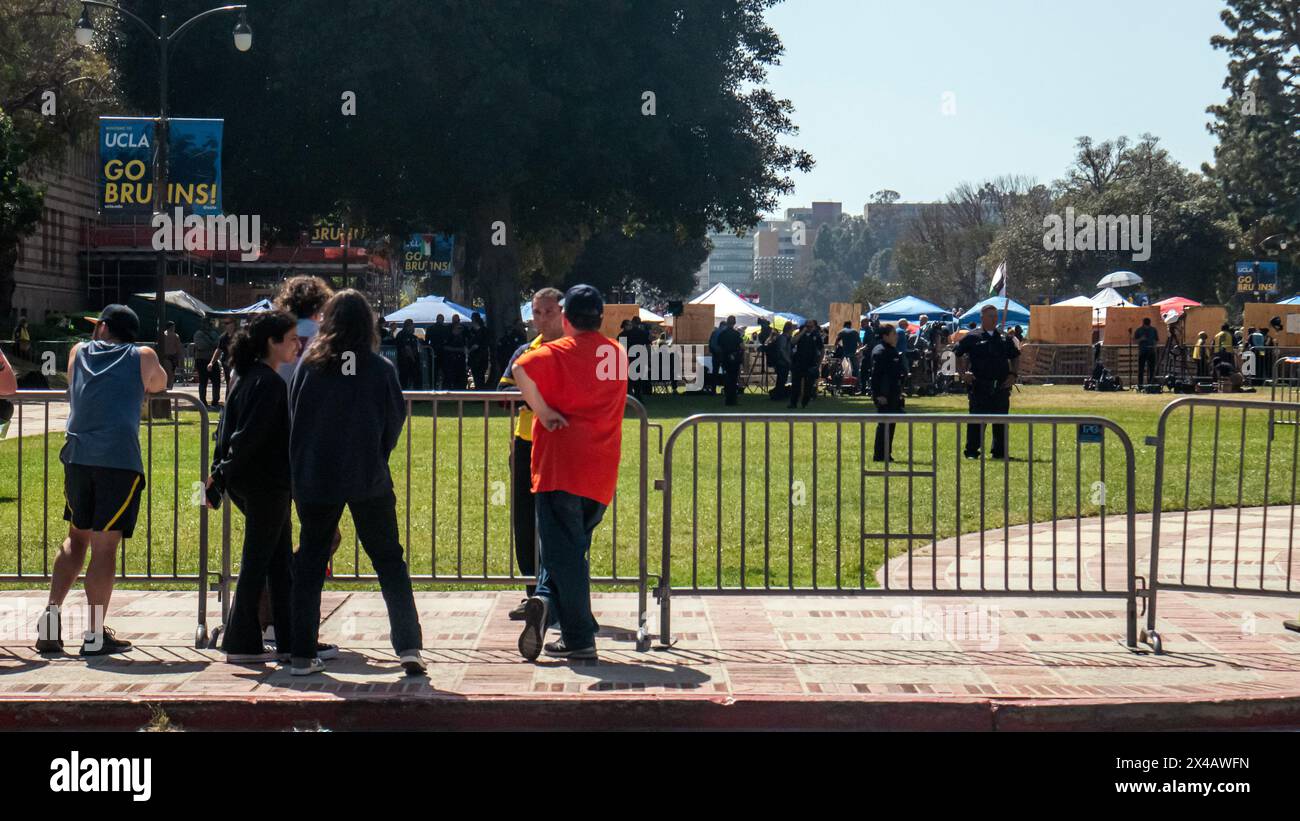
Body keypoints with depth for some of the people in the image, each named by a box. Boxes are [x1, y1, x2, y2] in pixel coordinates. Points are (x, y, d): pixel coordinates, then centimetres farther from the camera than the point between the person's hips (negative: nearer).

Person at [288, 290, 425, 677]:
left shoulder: (309, 365, -3)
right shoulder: (380, 368, -5)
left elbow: (294, 417, 5)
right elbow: (396, 421, 2)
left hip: (315, 480, 1)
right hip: (369, 481, -1)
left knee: (310, 562, 11)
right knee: (389, 560, 8)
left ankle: (302, 654, 10)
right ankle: (408, 647, 1)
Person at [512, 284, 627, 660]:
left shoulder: (558, 351, -5)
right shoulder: (618, 353, 11)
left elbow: (522, 369, -25)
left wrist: (543, 411, -15)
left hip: (560, 465, -5)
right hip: (601, 473, 5)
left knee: (564, 550, -2)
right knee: (571, 547, 16)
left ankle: (579, 638, -9)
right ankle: (548, 604, 1)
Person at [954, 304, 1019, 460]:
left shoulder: (1004, 338, 13)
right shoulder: (972, 338, 0)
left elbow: (1015, 357, 22)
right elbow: (957, 354, 4)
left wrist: (1012, 374, 9)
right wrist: (963, 373, -5)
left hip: (1001, 387, 4)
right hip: (979, 387, -4)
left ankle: (1000, 451, 16)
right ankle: (972, 451, 4)